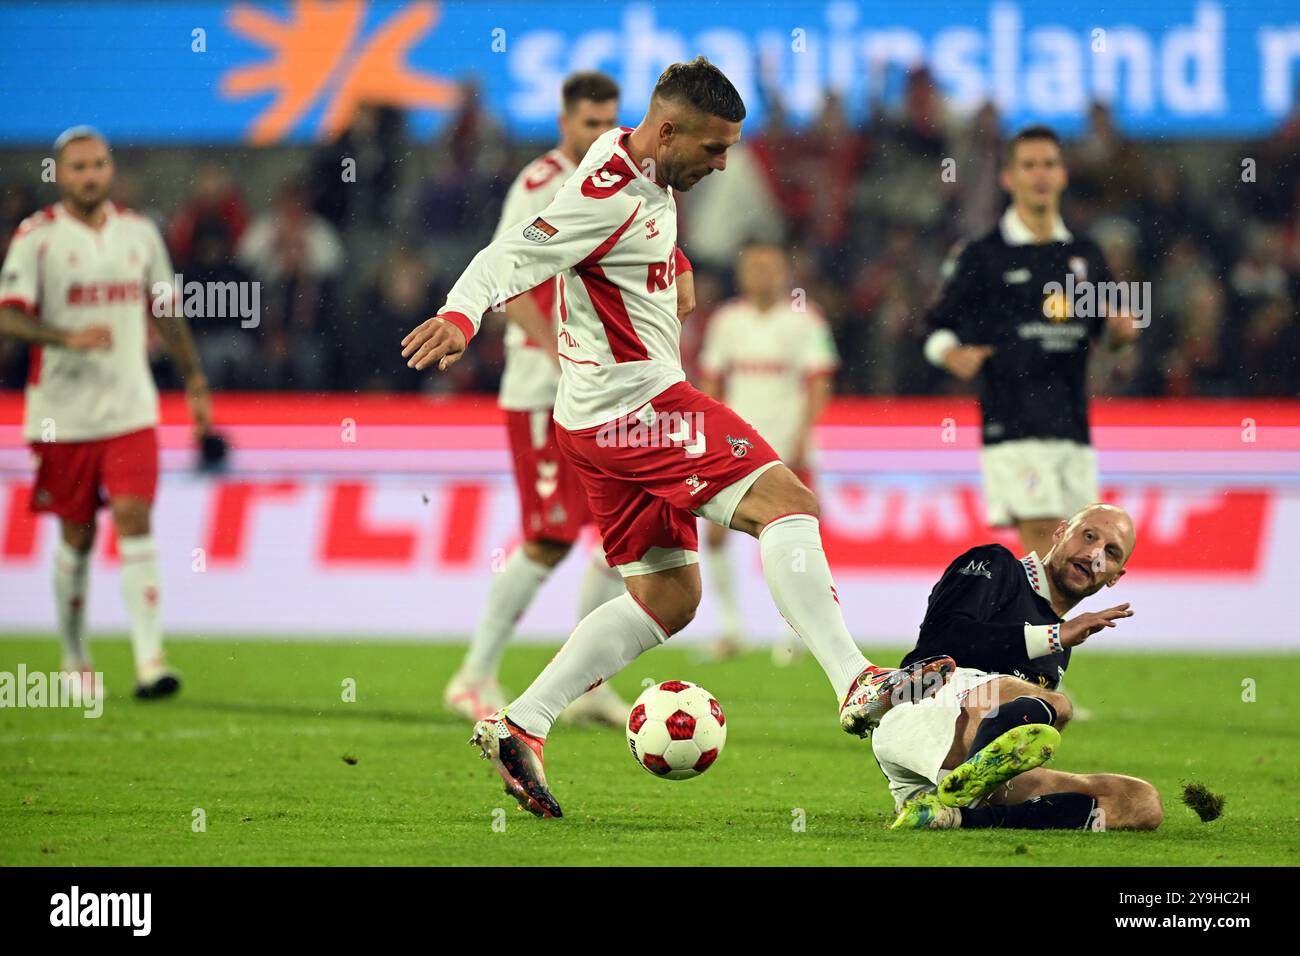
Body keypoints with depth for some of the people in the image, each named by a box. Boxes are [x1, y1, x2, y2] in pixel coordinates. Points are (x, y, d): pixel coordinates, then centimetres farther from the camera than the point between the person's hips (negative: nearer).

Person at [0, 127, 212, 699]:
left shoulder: (139, 234, 8)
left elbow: (166, 313, 19)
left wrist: (194, 380, 18)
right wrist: (68, 338, -27)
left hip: (130, 411, 2)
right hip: (63, 414, -2)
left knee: (134, 521, -12)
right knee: (77, 536, 7)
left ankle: (150, 661, -17)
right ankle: (75, 660, 24)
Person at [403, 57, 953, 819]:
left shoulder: (645, 175, 12)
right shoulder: (609, 196, -17)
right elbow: (510, 259, -25)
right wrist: (459, 316, -42)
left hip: (610, 423, 11)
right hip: (636, 406, -11)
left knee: (669, 597, 11)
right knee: (784, 498, -19)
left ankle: (519, 728, 9)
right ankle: (857, 685, -30)